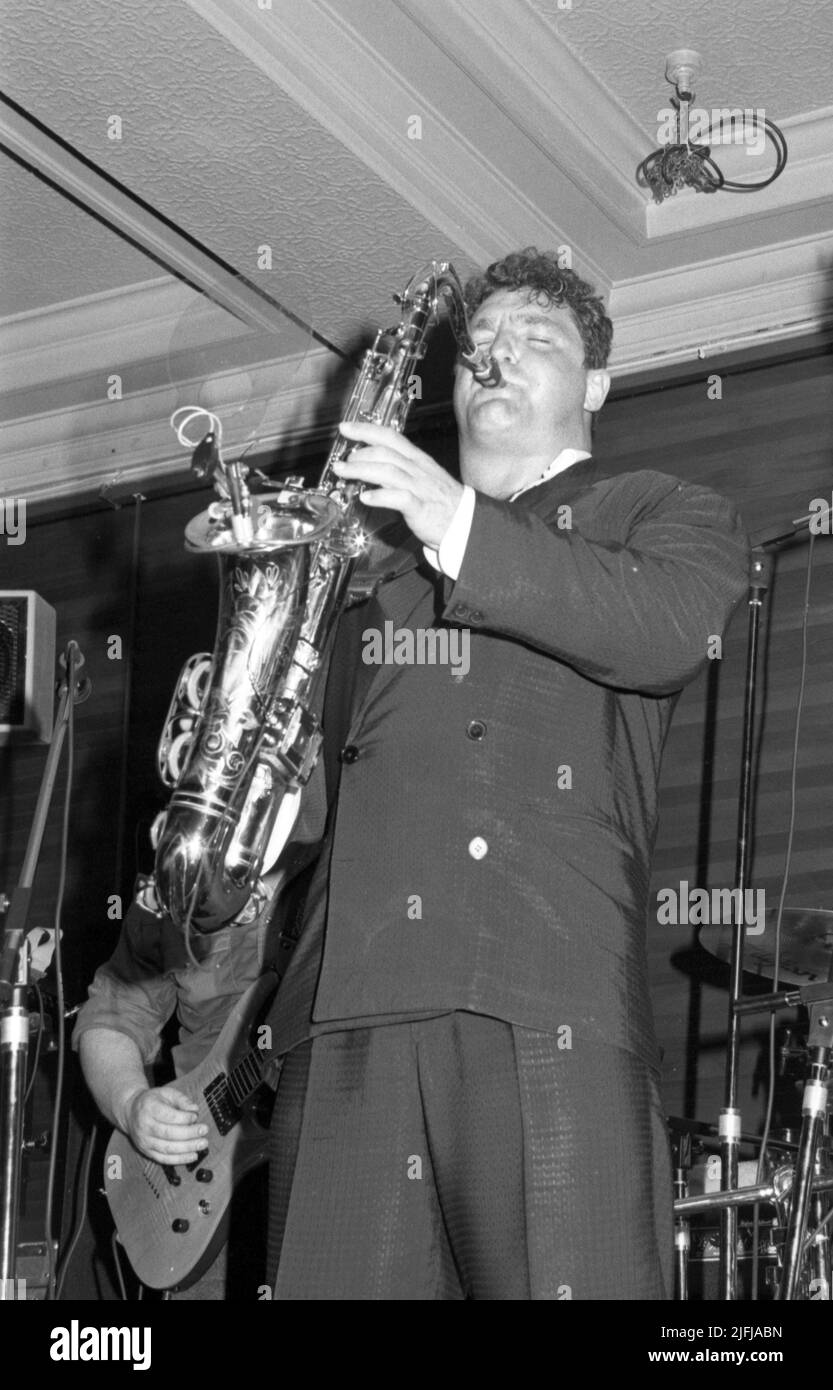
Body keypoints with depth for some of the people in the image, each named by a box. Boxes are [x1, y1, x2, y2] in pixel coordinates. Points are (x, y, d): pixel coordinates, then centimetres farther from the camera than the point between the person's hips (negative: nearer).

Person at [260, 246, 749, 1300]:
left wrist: (463, 530, -10)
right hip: (347, 1010, 3)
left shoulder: (660, 514, 20)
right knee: (335, 1278, -6)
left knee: (566, 1279, -15)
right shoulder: (380, 554, 30)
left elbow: (669, 629, -4)